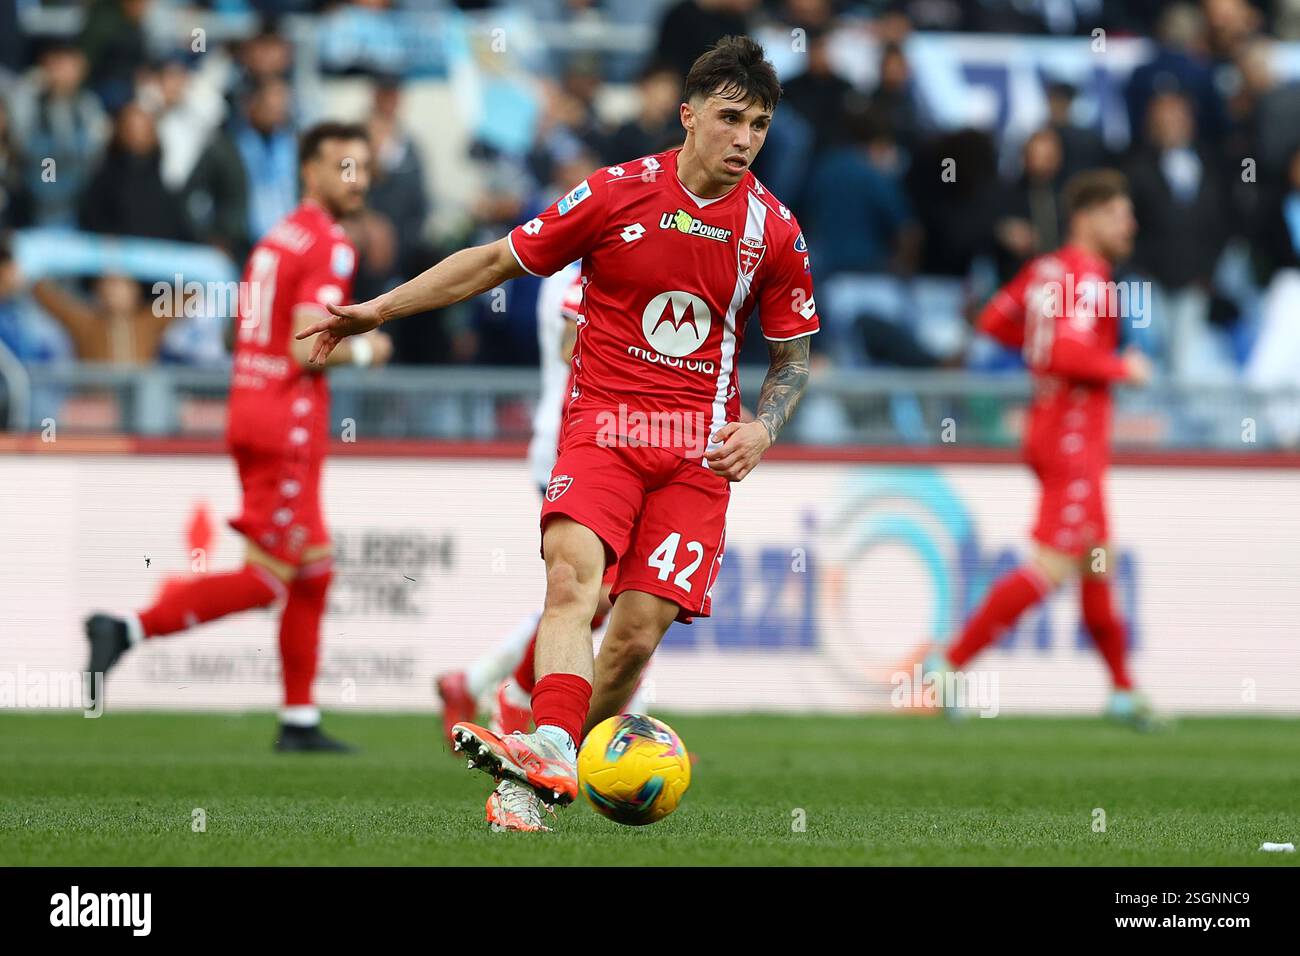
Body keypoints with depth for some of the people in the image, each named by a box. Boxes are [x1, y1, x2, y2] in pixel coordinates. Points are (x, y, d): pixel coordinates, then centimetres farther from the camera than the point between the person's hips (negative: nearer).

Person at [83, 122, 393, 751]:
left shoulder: (278, 237, 17)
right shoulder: (330, 245, -12)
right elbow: (307, 349, -21)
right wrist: (362, 352, -4)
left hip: (249, 411, 10)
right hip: (287, 421, -9)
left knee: (312, 573, 11)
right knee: (267, 578, -5)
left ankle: (300, 721, 12)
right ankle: (130, 628, -8)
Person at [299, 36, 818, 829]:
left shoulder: (775, 231, 3)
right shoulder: (619, 193, -3)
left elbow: (794, 354, 15)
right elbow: (498, 260, 6)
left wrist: (762, 430, -5)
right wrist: (380, 310, 4)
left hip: (700, 449, 2)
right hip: (602, 421, -2)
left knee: (642, 627, -10)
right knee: (573, 573, -27)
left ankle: (556, 772, 3)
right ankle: (549, 751, -45)